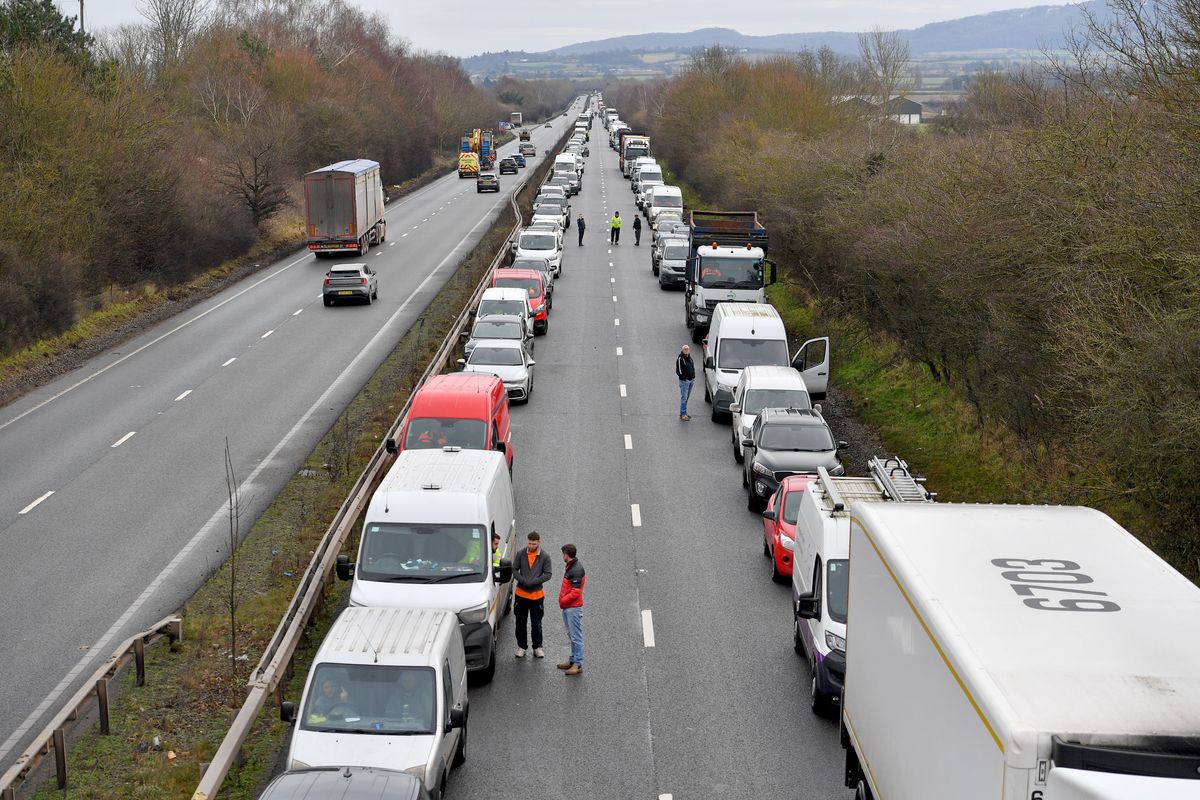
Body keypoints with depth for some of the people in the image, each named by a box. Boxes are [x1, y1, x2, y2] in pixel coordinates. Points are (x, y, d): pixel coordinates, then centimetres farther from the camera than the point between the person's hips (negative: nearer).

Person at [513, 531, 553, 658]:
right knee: (520, 622, 8)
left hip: (537, 594, -1)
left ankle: (537, 647, 18)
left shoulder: (544, 557, -4)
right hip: (521, 594, 1)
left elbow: (548, 574, -7)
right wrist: (523, 581, -15)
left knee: (536, 623, 7)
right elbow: (514, 569, 1)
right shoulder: (521, 554, -1)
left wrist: (533, 582, -17)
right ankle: (521, 646, 19)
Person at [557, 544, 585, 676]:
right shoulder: (571, 566, 13)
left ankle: (578, 665, -4)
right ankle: (573, 660, 25)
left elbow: (575, 592, -22)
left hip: (573, 608, -10)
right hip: (567, 608, 10)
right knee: (571, 635, 17)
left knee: (576, 637, -6)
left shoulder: (576, 570, -19)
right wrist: (562, 600, 11)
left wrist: (563, 601, -15)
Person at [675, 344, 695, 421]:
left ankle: (683, 413, 22)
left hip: (691, 380, 8)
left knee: (687, 397, 14)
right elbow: (678, 370, -13)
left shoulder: (690, 358, 12)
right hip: (684, 380, -8)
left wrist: (693, 376, 11)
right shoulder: (680, 358, -12)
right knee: (684, 398, -7)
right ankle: (683, 414, -5)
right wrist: (684, 378, -16)